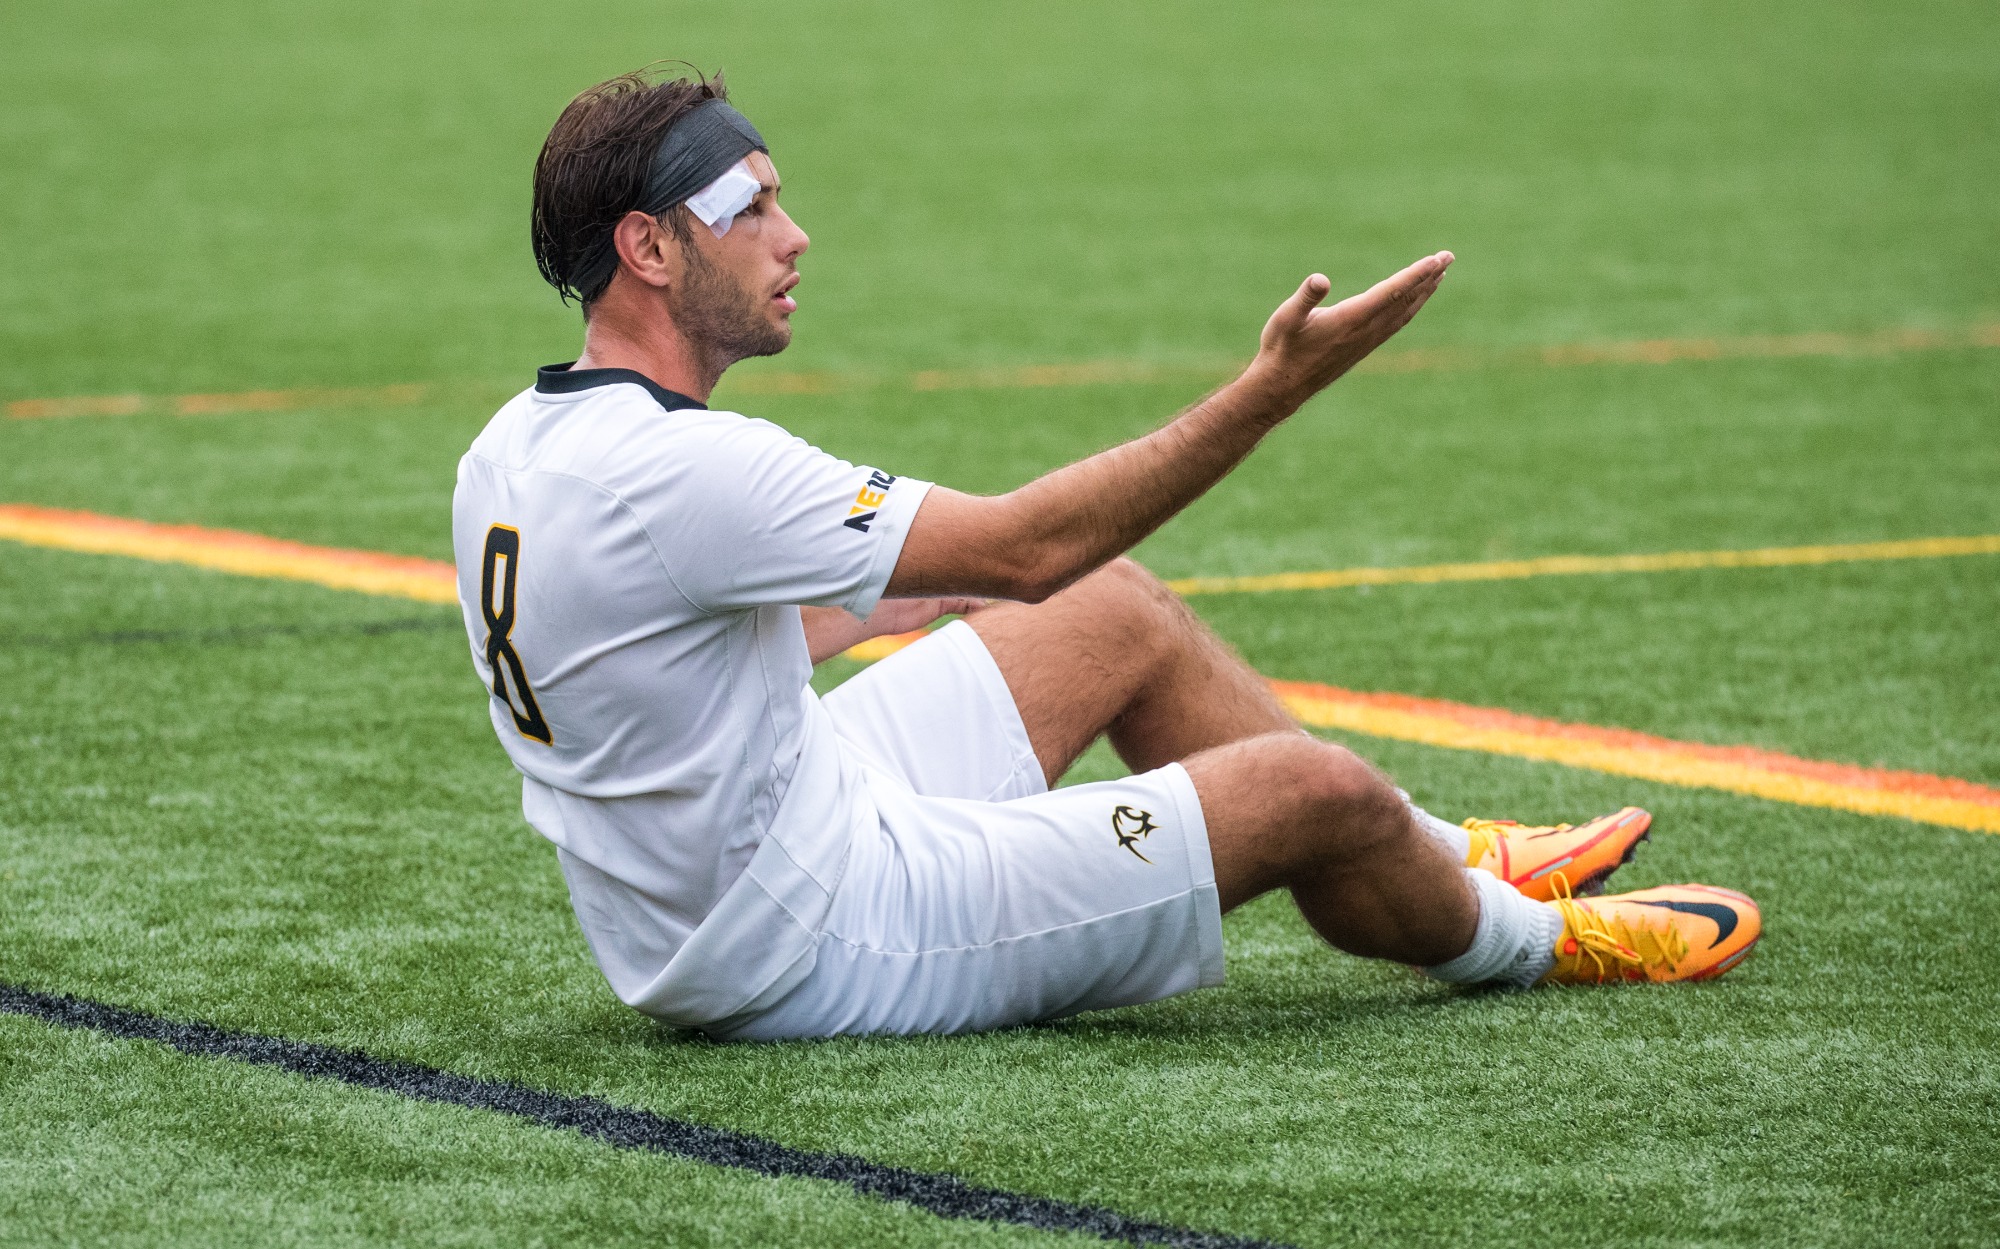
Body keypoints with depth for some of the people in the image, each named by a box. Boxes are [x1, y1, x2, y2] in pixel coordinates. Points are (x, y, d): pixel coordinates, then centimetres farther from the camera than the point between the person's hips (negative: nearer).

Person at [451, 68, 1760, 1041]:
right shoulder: (681, 469, -29)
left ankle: (1448, 856, 34)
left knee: (1122, 613, 19)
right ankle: (1520, 940, 28)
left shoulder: (515, 450, 0)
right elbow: (1027, 548, -25)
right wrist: (1273, 391, -21)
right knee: (1315, 791, -5)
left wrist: (904, 598, 29)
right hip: (820, 945, -10)